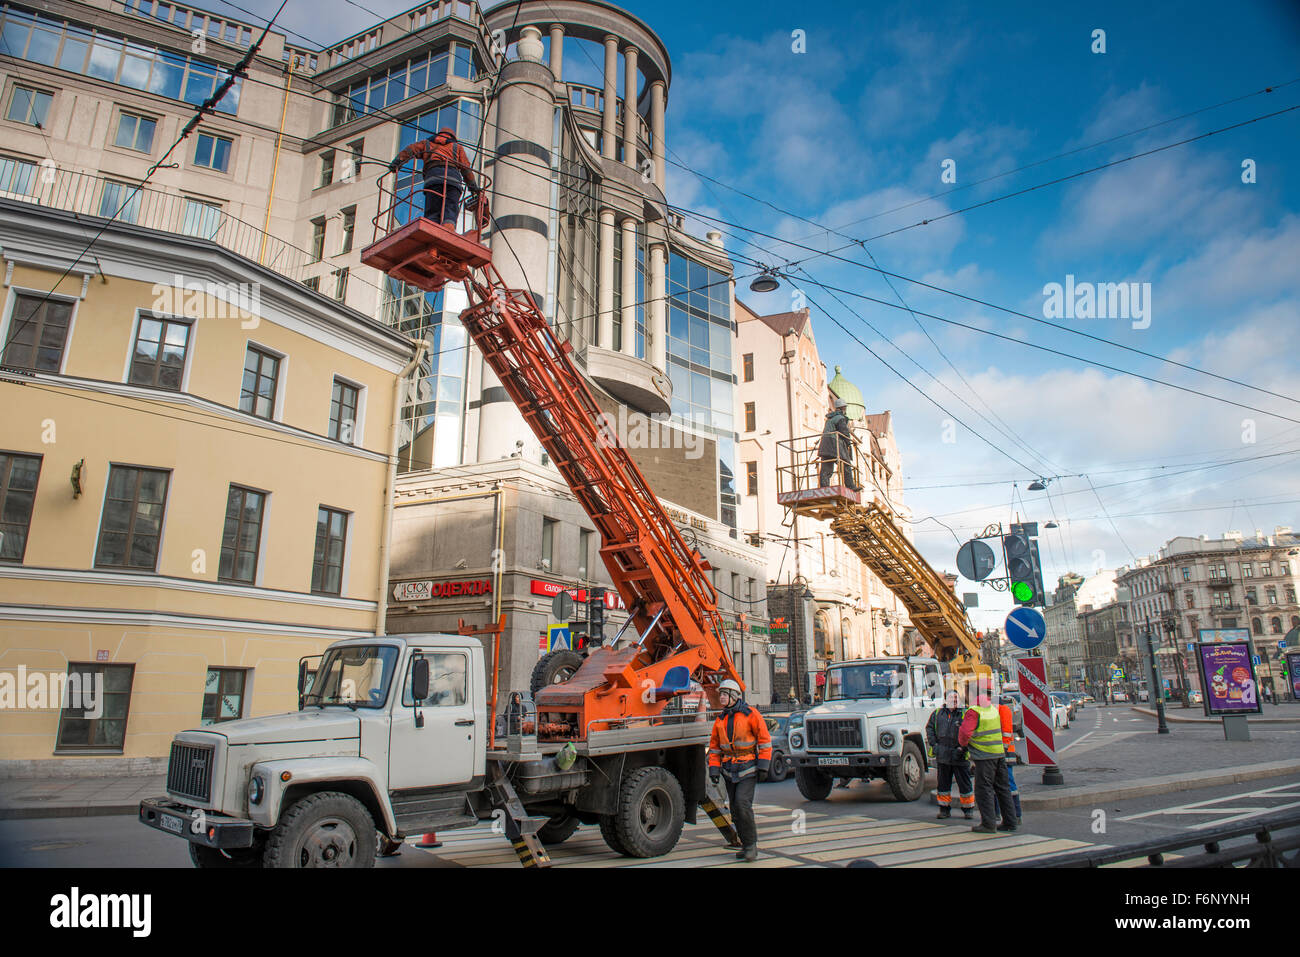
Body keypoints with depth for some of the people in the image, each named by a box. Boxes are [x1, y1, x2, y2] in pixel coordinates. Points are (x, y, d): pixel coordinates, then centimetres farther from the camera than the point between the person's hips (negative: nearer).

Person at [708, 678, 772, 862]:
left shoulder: (750, 714, -7)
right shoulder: (720, 719, 9)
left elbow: (764, 740, -7)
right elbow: (714, 746, 13)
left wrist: (763, 766, -12)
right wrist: (714, 769, 3)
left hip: (748, 768, -6)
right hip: (729, 769, 6)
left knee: (743, 803, -18)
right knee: (735, 809, 6)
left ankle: (752, 843, -4)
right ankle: (747, 846, 18)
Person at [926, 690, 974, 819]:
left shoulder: (965, 715, -3)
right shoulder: (937, 714, 8)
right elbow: (929, 727, 13)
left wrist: (962, 748, -14)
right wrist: (933, 744, 2)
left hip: (960, 756, -3)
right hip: (942, 755, 3)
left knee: (964, 783, 5)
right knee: (943, 784, 10)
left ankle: (968, 809, 21)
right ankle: (944, 809, 21)